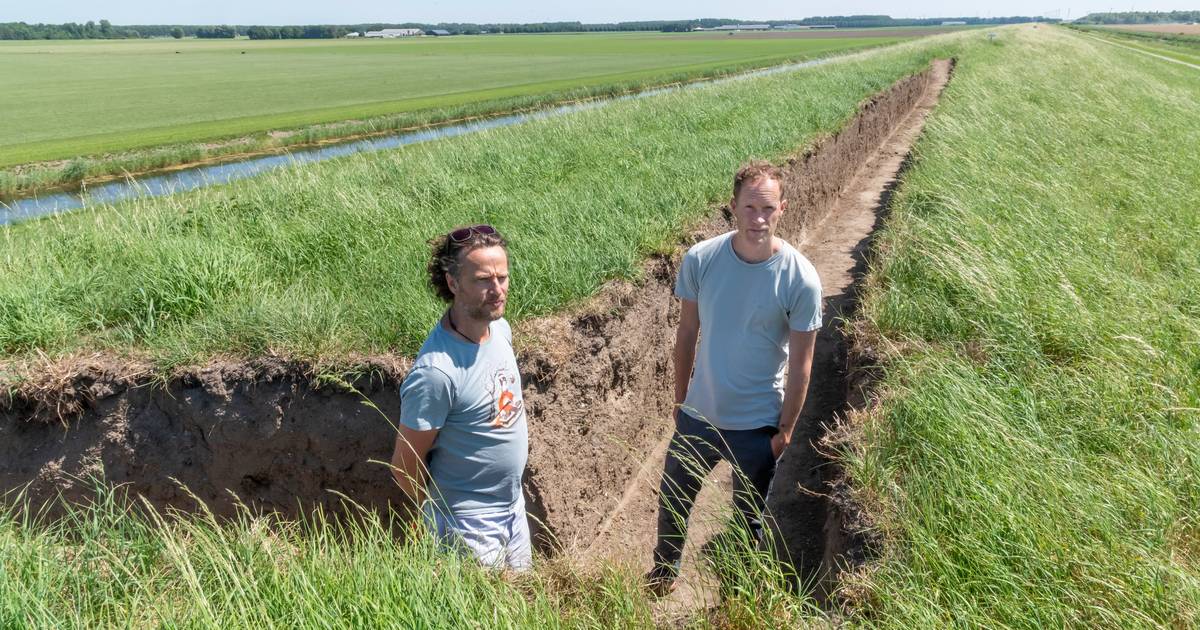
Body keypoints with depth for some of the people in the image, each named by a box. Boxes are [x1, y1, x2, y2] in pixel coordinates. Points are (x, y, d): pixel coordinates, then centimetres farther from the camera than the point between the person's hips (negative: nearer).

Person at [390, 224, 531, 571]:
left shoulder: (500, 328, -6)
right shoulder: (435, 373, -32)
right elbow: (405, 468, -22)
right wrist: (443, 514, -4)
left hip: (514, 507, 8)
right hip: (470, 526, -7)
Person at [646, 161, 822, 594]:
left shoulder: (801, 279, -19)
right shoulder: (700, 259, -13)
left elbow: (800, 363, -10)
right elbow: (687, 332, 0)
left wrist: (786, 429, -6)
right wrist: (680, 397, 6)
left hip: (757, 427, -2)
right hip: (697, 416, 3)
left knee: (749, 518, 19)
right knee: (672, 500, 22)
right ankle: (663, 571, 50)